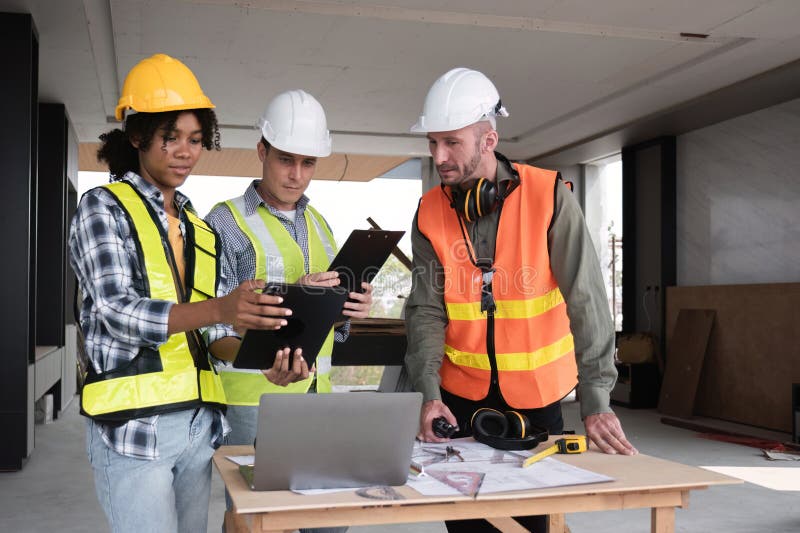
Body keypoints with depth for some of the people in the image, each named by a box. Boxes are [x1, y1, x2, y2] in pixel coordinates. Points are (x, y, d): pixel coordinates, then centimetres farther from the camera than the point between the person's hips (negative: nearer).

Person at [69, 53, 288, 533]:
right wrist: (219, 309, -32)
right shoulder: (104, 207, -1)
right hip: (133, 424, -5)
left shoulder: (199, 227, 16)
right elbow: (119, 312, -17)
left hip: (199, 421, 6)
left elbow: (214, 332, 12)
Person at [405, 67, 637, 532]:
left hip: (536, 392, -2)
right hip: (462, 395, 2)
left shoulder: (549, 196, -14)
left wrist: (596, 400, -22)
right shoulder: (431, 213, -4)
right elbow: (426, 311, -5)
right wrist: (429, 393, -18)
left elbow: (586, 300, -17)